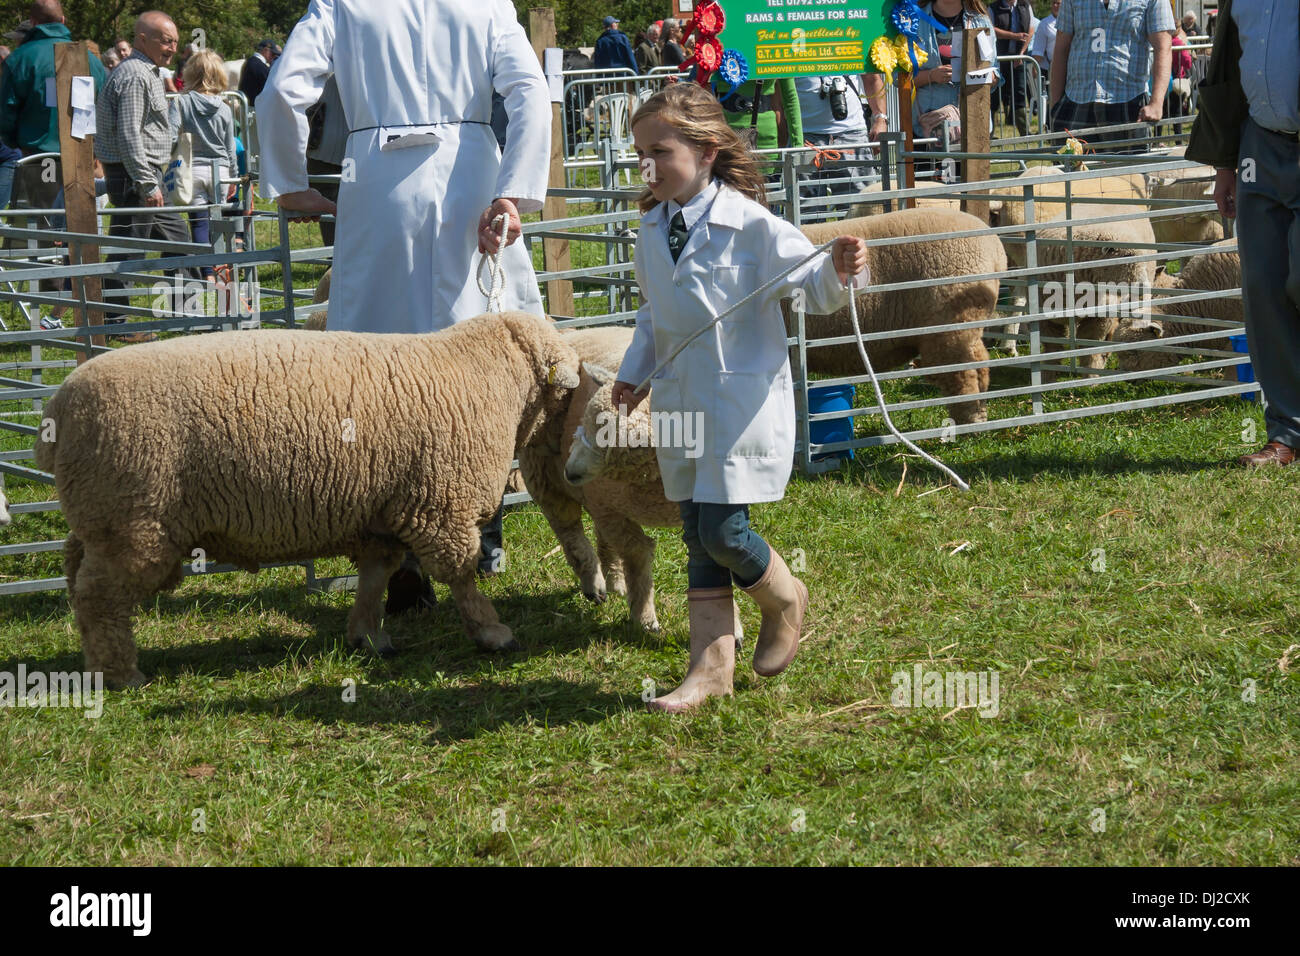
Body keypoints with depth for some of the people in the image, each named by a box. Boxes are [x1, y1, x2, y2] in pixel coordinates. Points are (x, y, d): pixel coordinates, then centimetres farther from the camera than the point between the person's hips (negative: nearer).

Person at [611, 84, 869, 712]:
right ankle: (711, 665, 13)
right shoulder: (652, 231, 7)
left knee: (723, 530, -10)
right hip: (681, 403, 7)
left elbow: (810, 283, -11)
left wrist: (838, 271, -31)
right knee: (698, 536, 8)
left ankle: (784, 599, 20)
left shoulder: (749, 224, -13)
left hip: (742, 401, -6)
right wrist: (634, 372, 20)